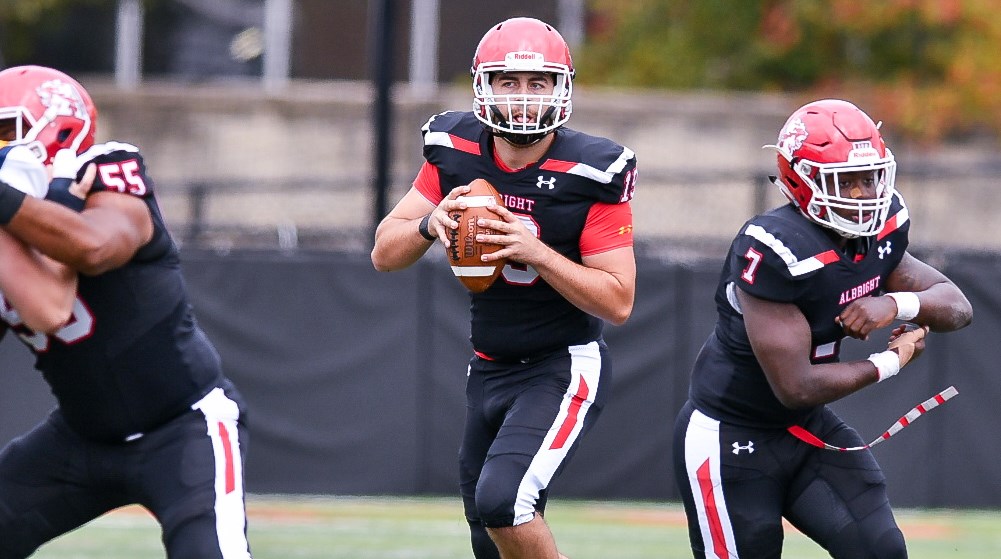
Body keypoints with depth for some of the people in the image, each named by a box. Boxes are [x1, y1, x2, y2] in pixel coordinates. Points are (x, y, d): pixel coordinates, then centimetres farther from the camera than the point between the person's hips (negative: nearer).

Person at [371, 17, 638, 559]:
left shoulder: (589, 173, -17)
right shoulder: (456, 152, -4)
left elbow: (618, 301, -16)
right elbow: (384, 254, 1)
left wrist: (536, 252, -28)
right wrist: (430, 223, -20)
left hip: (562, 370, -6)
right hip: (488, 371, 6)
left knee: (502, 499, -27)